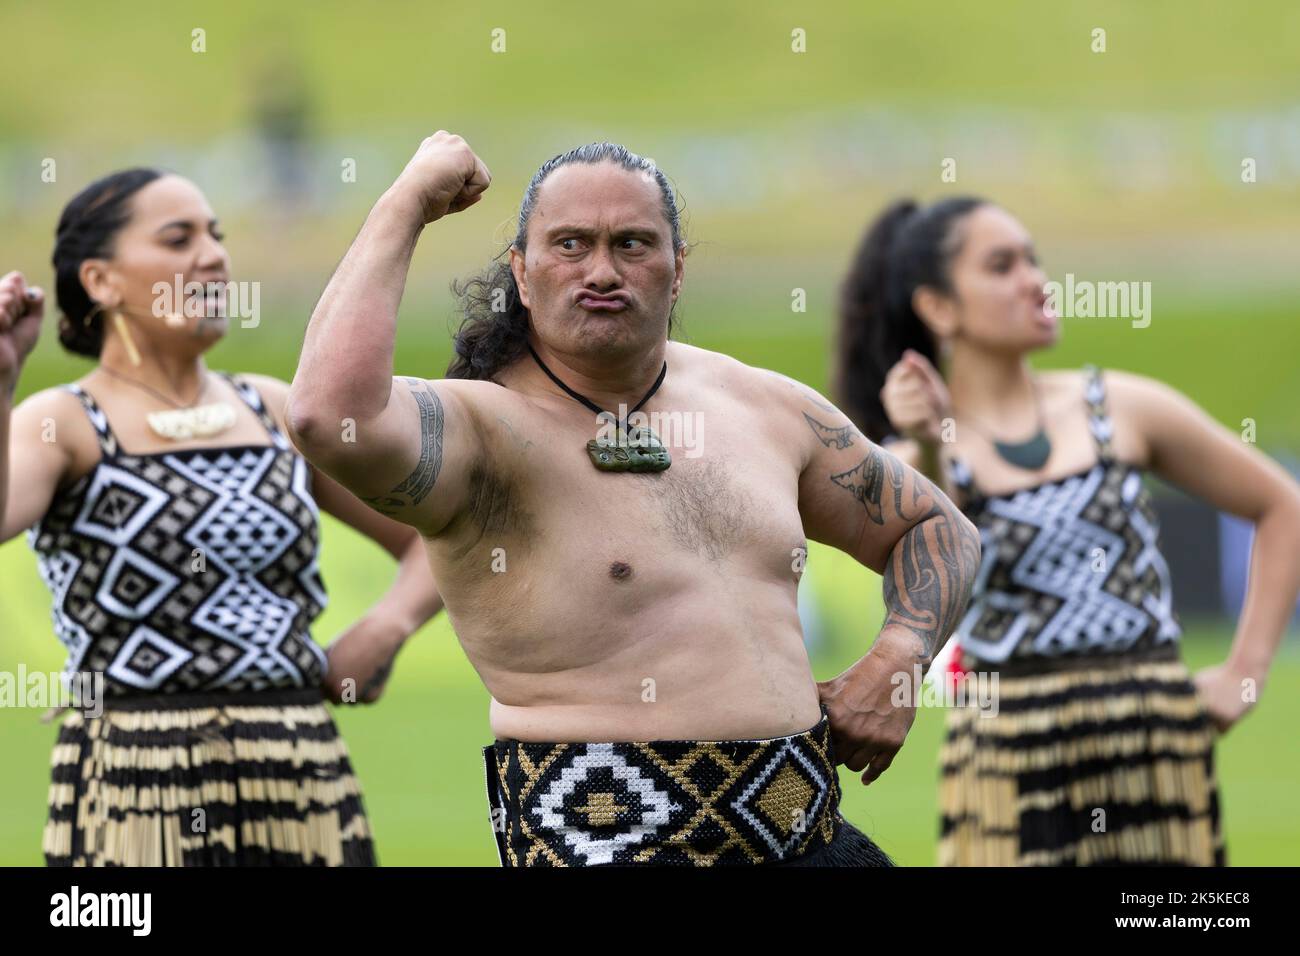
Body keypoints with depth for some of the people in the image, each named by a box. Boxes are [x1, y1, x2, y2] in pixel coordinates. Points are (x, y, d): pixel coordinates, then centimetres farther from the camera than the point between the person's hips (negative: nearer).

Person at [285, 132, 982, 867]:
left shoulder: (763, 407, 11)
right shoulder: (481, 427, -8)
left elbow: (938, 528, 25)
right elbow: (330, 413, -32)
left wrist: (895, 661, 3)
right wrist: (407, 202, -19)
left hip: (808, 835, 5)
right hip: (605, 837, -5)